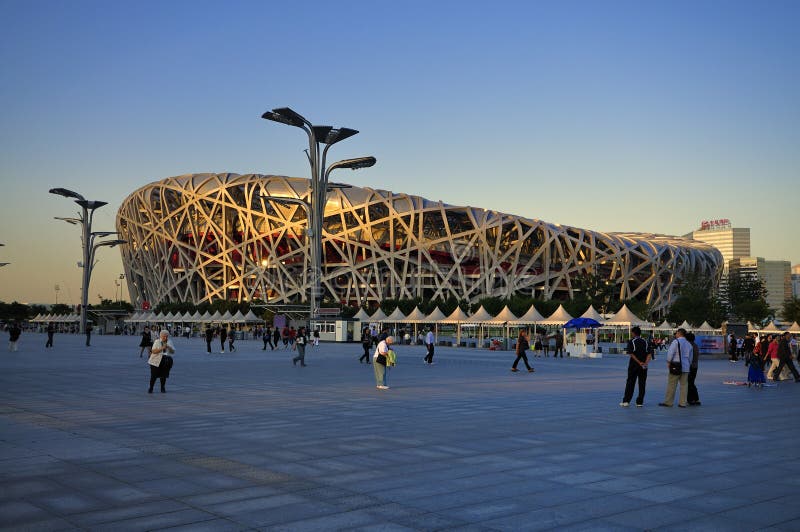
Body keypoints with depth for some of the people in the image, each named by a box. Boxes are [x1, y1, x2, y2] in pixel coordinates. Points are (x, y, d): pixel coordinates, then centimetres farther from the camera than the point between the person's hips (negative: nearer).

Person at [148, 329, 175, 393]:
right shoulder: (157, 342, -4)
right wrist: (162, 348, -23)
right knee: (154, 375, -3)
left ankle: (163, 388, 18)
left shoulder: (169, 342, 9)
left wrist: (169, 347, -13)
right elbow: (153, 351, -13)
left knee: (163, 375, 5)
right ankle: (150, 388, 11)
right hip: (156, 361, -3)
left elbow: (173, 351, 6)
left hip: (166, 362, 3)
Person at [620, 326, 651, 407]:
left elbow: (631, 354, -14)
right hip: (643, 367, 3)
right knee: (642, 383, 7)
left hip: (633, 365, -3)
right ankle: (640, 402, 6)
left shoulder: (631, 341, -5)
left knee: (630, 383, 3)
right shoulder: (645, 342, 7)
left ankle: (626, 401, 1)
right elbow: (649, 354, 0)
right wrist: (646, 362, -9)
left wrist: (639, 362, -14)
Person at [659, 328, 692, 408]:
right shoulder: (689, 344, 13)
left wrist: (668, 362, -4)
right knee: (684, 385, 7)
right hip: (686, 367, 6)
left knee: (671, 385, -2)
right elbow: (690, 357, 19)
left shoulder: (676, 342, -8)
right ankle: (683, 403, 7)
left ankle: (668, 402, 1)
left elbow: (670, 353, -15)